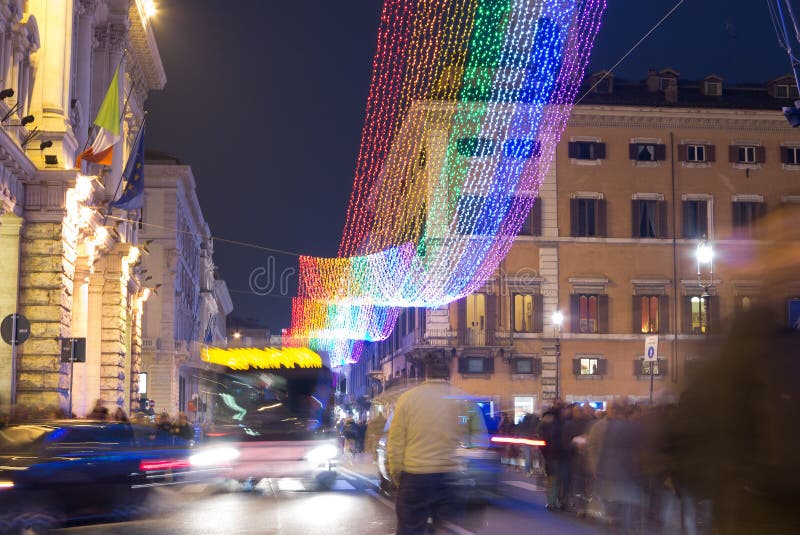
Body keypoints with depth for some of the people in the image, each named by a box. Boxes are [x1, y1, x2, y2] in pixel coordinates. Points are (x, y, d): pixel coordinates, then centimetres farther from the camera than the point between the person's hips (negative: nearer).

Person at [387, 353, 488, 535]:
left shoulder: (407, 399, 1)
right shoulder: (467, 401, 3)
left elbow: (395, 444, 0)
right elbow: (481, 443, 4)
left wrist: (396, 476, 9)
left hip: (414, 479, -1)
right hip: (453, 479, 1)